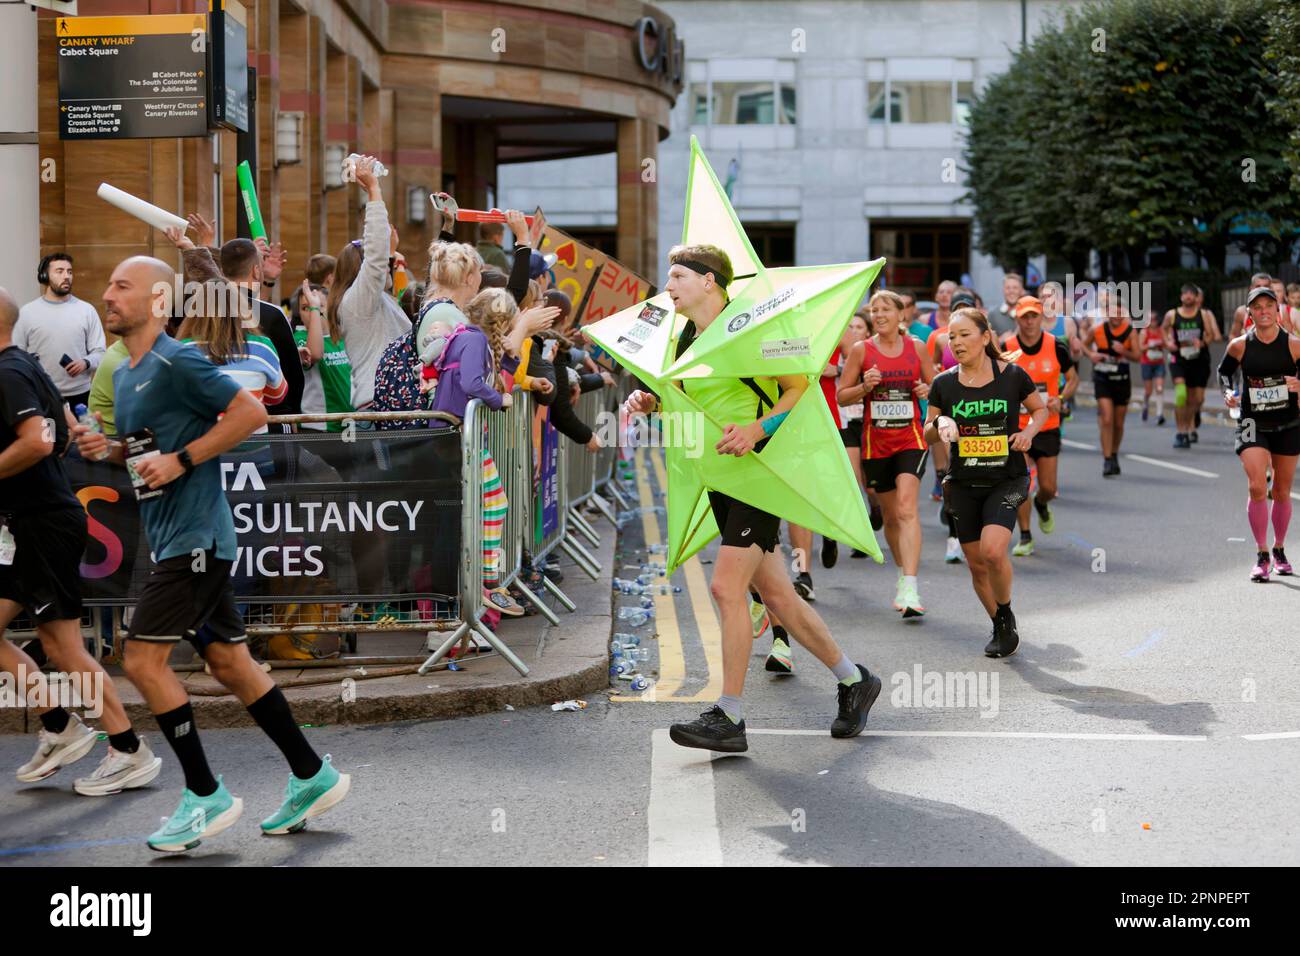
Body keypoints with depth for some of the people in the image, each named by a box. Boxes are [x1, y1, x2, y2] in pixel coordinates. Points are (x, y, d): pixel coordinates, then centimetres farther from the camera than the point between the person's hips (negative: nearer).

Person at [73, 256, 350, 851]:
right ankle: (313, 778, 18)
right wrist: (106, 450, 6)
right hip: (175, 539, 10)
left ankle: (206, 796, 0)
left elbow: (251, 412, -18)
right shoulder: (123, 376, 16)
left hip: (194, 537, -10)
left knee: (142, 659, -10)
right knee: (229, 663, 11)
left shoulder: (177, 362, -13)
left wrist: (180, 460, -19)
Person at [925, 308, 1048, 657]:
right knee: (977, 564, 7)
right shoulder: (943, 384, -1)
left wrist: (1029, 432, -7)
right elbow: (928, 435, 9)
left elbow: (1040, 409, 12)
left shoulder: (1012, 376, -5)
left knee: (992, 551, -23)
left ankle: (1006, 614, 5)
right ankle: (1001, 628, 29)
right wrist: (939, 425, -13)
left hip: (1007, 480, -3)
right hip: (963, 484, 3)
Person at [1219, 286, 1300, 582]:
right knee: (1257, 487, -16)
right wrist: (1228, 392, -5)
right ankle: (1261, 555, -7)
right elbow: (1224, 370, 13)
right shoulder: (1240, 345, -6)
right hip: (1253, 424, -1)